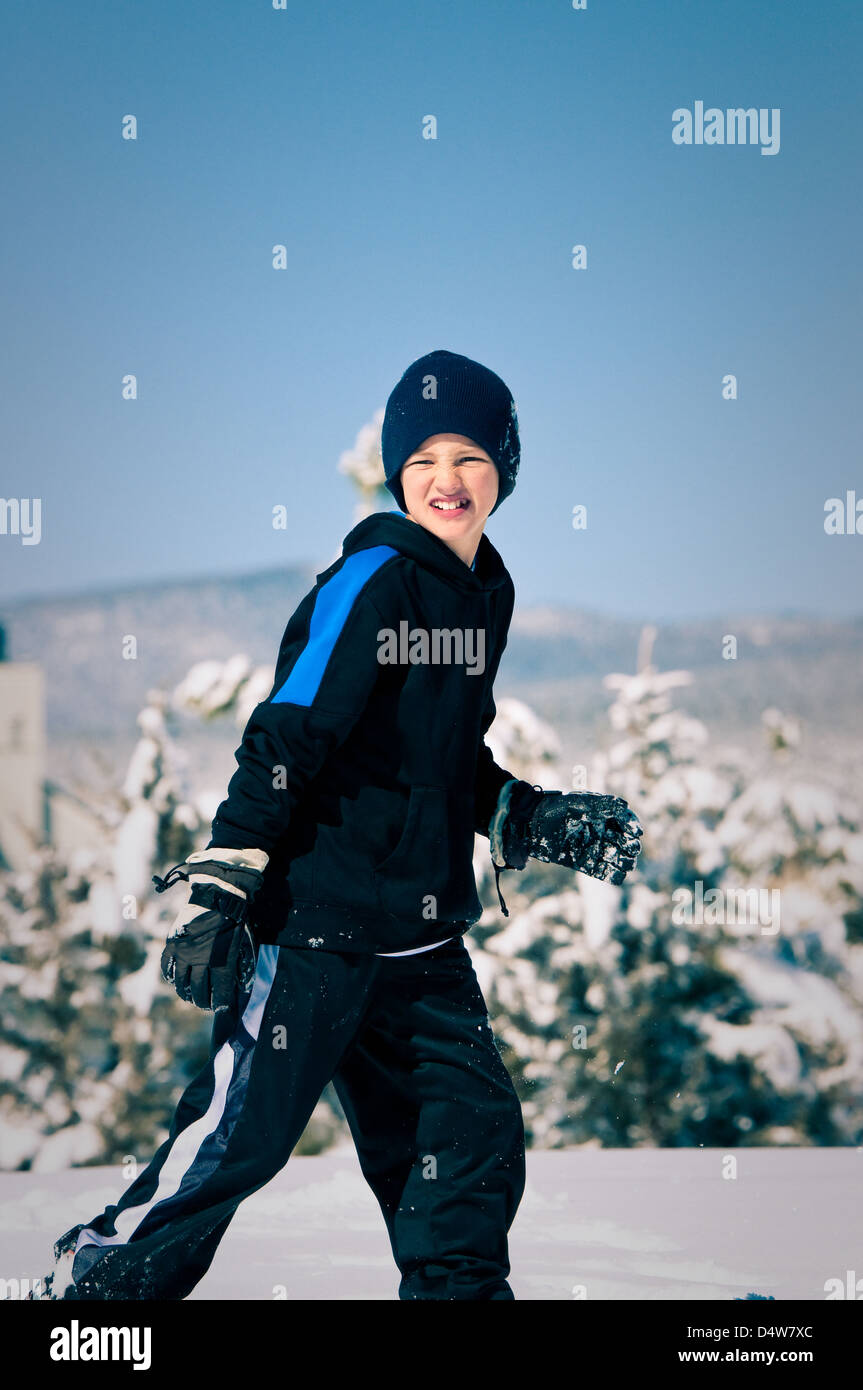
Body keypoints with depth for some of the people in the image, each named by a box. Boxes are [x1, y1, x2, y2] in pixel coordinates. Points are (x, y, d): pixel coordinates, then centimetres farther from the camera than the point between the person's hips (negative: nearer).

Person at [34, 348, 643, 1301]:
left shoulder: (485, 595, 12)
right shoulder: (371, 581, -12)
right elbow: (285, 736, -17)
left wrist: (541, 822, 12)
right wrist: (217, 890, -21)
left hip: (423, 936, 8)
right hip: (315, 917, -8)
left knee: (476, 1134, 6)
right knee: (239, 1137, -6)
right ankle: (96, 1280, 9)